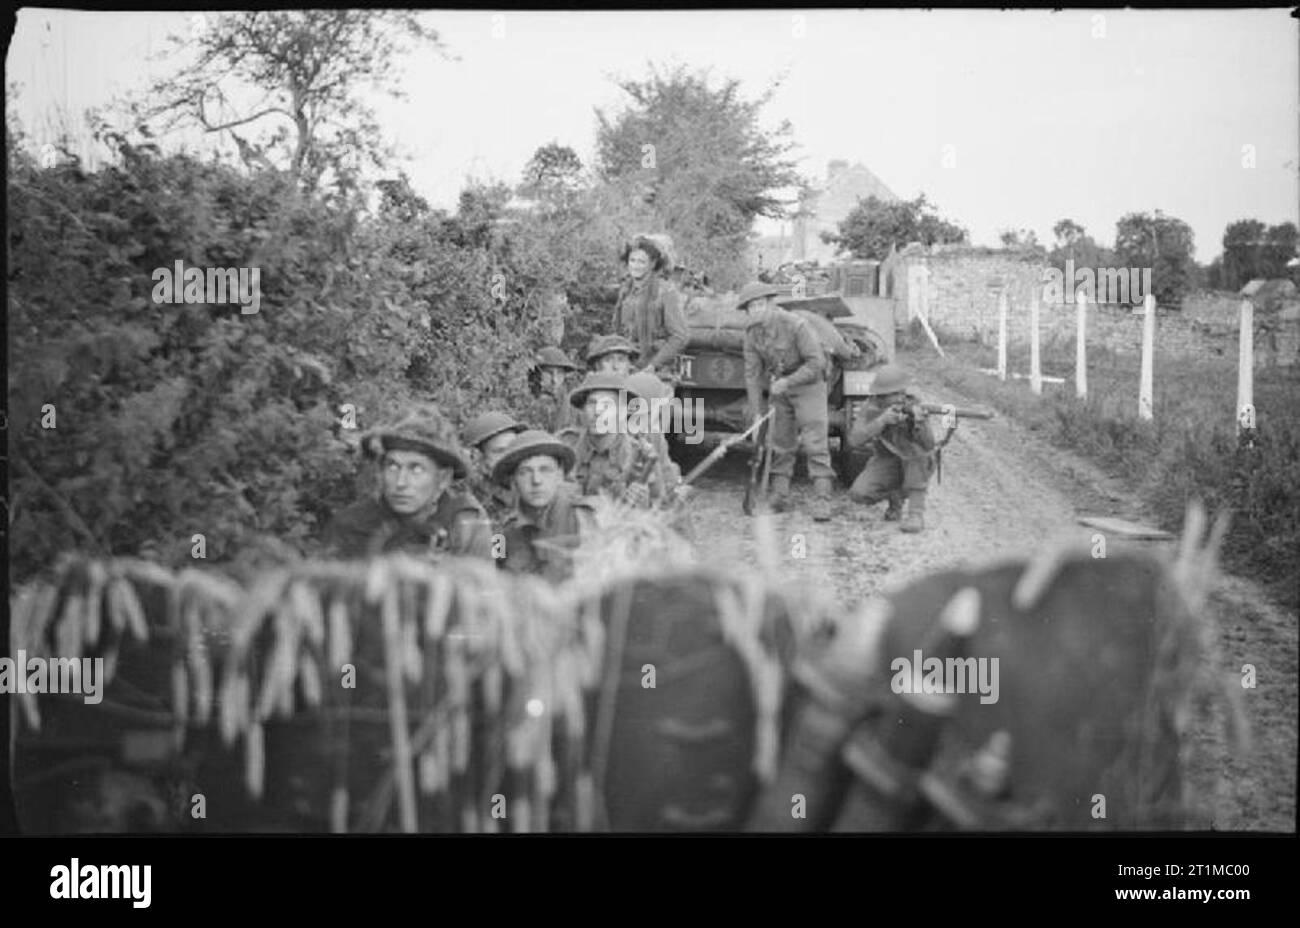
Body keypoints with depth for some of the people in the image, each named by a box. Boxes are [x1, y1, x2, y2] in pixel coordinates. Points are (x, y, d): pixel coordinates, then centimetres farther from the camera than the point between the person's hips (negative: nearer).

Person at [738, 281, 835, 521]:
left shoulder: (796, 325, -24)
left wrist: (787, 382, -25)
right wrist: (756, 412, -6)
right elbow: (752, 373, -3)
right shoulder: (752, 332, -7)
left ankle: (822, 501, -13)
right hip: (779, 388, 6)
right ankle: (779, 497, 16)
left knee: (815, 443, -11)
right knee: (780, 443, 8)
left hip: (808, 384, -6)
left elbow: (816, 363, -23)